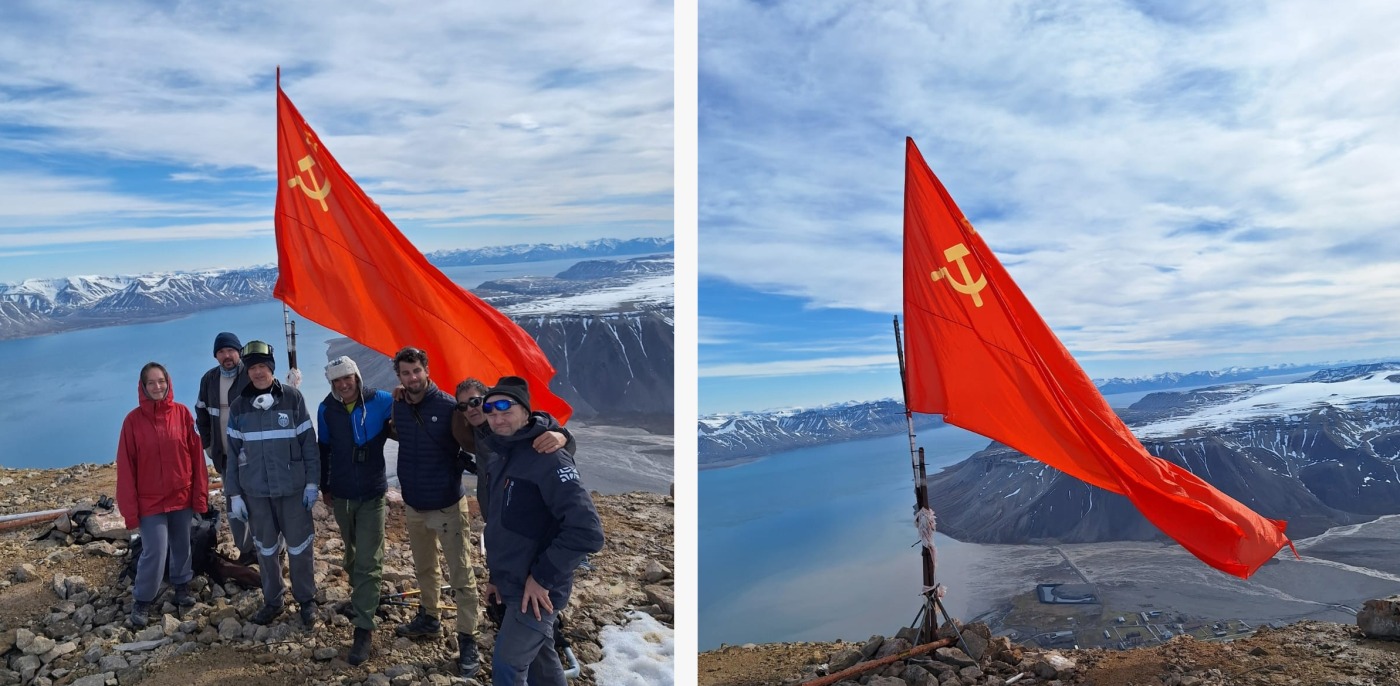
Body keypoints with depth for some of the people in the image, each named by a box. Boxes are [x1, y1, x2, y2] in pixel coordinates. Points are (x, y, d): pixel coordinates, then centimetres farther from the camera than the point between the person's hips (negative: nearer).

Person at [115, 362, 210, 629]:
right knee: (155, 552, -3)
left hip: (182, 495, 2)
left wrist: (200, 493, -1)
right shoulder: (133, 420, -9)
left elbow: (196, 455, 0)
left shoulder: (182, 413, -4)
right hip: (151, 500, -2)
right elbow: (126, 466, -7)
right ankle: (141, 602, 16)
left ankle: (182, 586, 36)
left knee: (182, 545, 16)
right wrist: (130, 507, -8)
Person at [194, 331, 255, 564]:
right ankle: (245, 549, 24)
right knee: (232, 503, 12)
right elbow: (202, 414, 18)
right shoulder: (209, 379, 7)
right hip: (225, 455, 6)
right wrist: (207, 445, 13)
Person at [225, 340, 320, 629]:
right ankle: (272, 601, 28)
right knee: (266, 548, 13)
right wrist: (234, 494, 4)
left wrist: (312, 483, -6)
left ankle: (306, 600, 21)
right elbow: (233, 453, 6)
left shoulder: (292, 398, -6)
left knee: (300, 546, 5)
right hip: (255, 491, 2)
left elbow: (309, 443, -3)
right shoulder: (239, 406, 2)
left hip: (293, 488, -2)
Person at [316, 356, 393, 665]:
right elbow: (324, 449, 8)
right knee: (352, 552, 20)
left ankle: (363, 628, -3)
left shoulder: (380, 401, -13)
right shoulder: (327, 409, -3)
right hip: (341, 494, 3)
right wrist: (324, 486, 12)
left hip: (372, 494, -3)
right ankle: (359, 593, 44)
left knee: (368, 562, -6)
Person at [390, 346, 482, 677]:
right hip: (413, 505, 5)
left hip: (448, 504, -5)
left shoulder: (449, 406, -17)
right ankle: (429, 618, 41)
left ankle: (467, 641, 8)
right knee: (424, 568, 22)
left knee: (461, 575, 0)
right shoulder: (397, 407, -1)